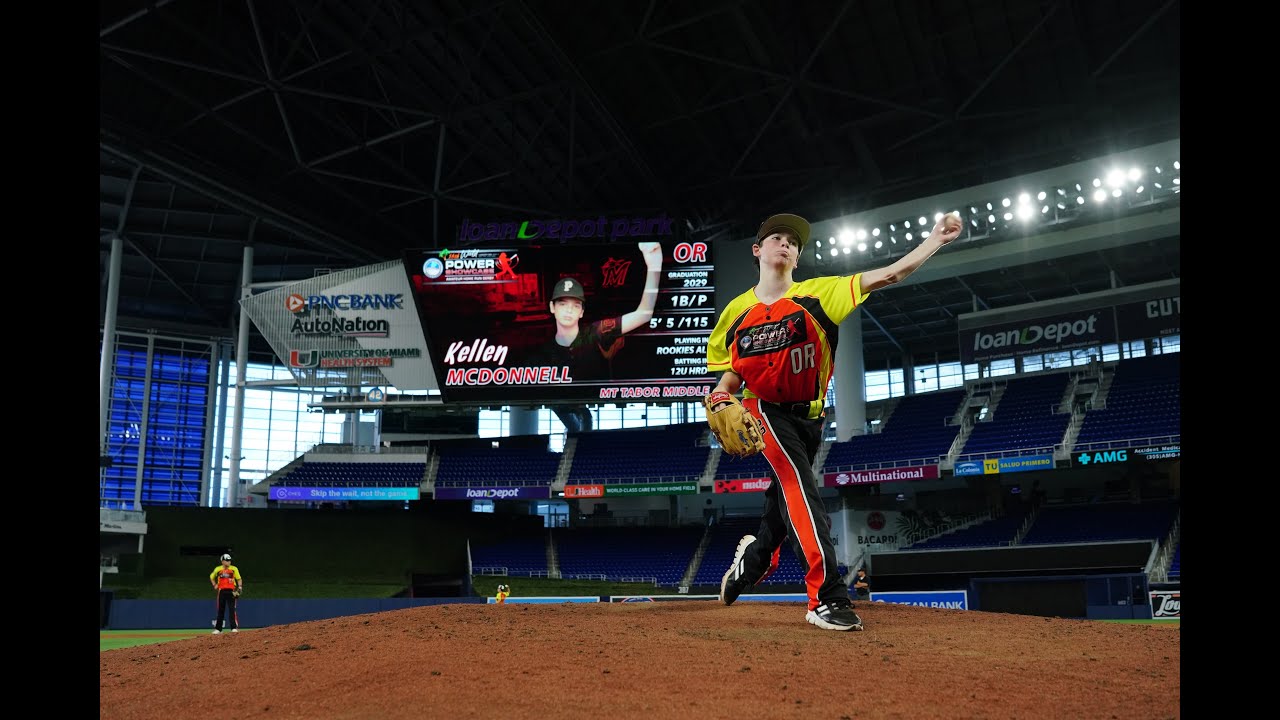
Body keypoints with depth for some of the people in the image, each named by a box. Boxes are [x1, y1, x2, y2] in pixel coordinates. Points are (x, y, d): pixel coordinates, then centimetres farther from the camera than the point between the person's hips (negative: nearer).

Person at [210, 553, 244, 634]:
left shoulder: (234, 569, 3)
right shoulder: (218, 569, 7)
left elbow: (239, 579, 4)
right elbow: (211, 577, 24)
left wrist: (240, 587, -11)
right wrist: (215, 585, 10)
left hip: (231, 591, -3)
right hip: (221, 591, 3)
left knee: (232, 610, -9)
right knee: (220, 611, 9)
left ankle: (234, 628, -10)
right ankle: (218, 629, 16)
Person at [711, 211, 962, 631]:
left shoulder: (817, 294, -4)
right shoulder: (738, 311, 2)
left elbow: (887, 275, -12)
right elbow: (731, 374, 8)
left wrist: (935, 239, -20)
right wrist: (718, 402, -14)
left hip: (809, 415, 2)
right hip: (766, 410, -2)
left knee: (787, 499, 12)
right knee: (800, 487, -21)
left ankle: (752, 559, 42)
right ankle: (827, 598, -22)